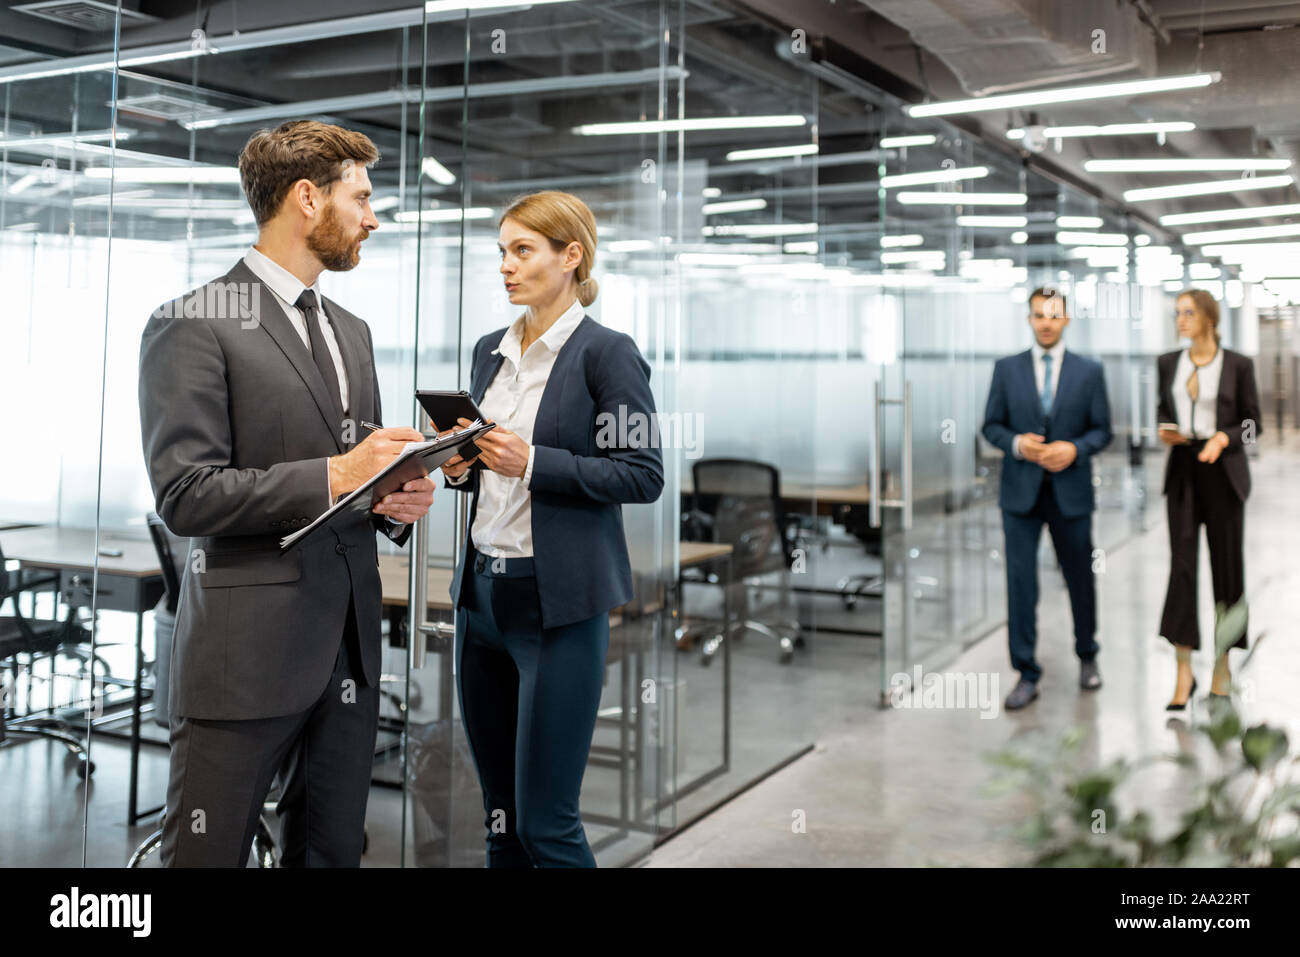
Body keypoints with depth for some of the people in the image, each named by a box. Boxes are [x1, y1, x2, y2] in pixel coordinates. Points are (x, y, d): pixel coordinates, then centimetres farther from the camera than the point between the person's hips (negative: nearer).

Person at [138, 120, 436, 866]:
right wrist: (331, 477, -20)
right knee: (207, 854, 3)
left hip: (349, 642, 7)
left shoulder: (352, 332, 17)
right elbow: (185, 495, -15)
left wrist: (399, 501, 0)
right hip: (246, 648, -7)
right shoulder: (194, 325, -7)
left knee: (333, 849, 15)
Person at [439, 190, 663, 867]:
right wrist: (462, 466, 0)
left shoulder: (606, 352, -7)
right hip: (480, 589, 7)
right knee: (499, 812, 13)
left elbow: (643, 475, -11)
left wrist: (533, 462, -19)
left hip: (558, 600, -6)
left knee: (545, 820, -1)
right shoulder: (491, 351, 13)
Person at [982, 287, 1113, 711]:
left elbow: (1102, 430, 3)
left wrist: (1075, 448, -16)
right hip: (1021, 490, 0)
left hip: (1070, 491, 0)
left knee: (1080, 578, 12)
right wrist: (1017, 443, -15)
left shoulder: (1090, 371, 3)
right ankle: (1027, 675, 5)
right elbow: (991, 425, 5)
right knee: (1020, 581, -3)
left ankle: (1087, 657, 35)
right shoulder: (1007, 369, 4)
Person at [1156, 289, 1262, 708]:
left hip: (1223, 470, -2)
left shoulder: (1238, 365, -2)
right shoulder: (1168, 363, 7)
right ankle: (1183, 671, -3)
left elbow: (1252, 423, 1)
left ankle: (1223, 664, 19)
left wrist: (1222, 438, -17)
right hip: (1182, 469, 2)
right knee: (1181, 565, -5)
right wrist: (1164, 429, -3)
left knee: (1227, 564, 5)